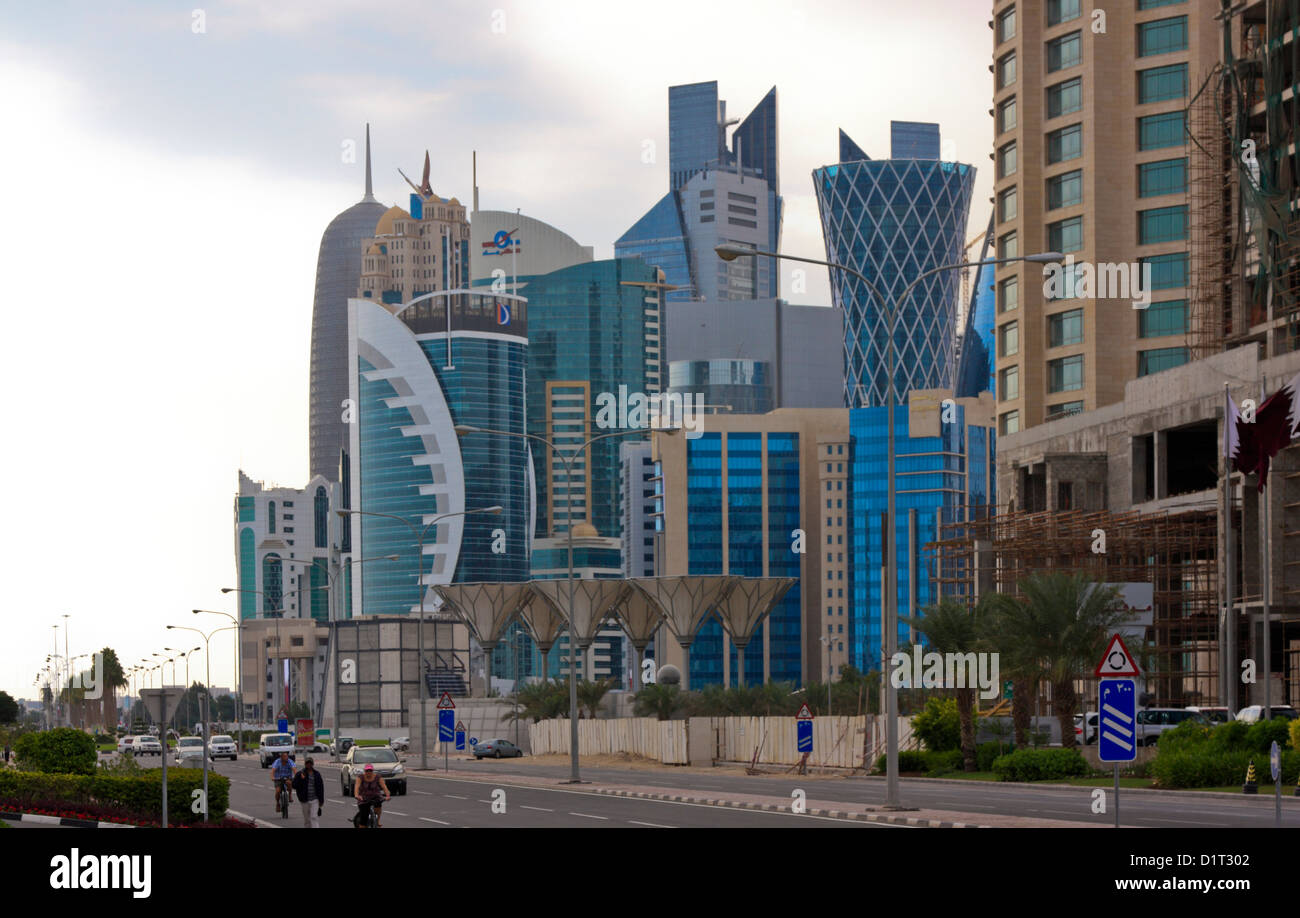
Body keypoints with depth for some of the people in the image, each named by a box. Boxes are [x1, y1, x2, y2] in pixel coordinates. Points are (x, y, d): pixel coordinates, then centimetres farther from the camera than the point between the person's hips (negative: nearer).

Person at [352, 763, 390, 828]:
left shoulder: (378, 778, -6)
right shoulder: (360, 777, -9)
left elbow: (384, 787, -18)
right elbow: (357, 786, -25)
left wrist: (387, 795, -37)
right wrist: (356, 795, -44)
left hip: (375, 797, 0)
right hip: (364, 799, 0)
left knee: (378, 802, -33)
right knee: (363, 817, -13)